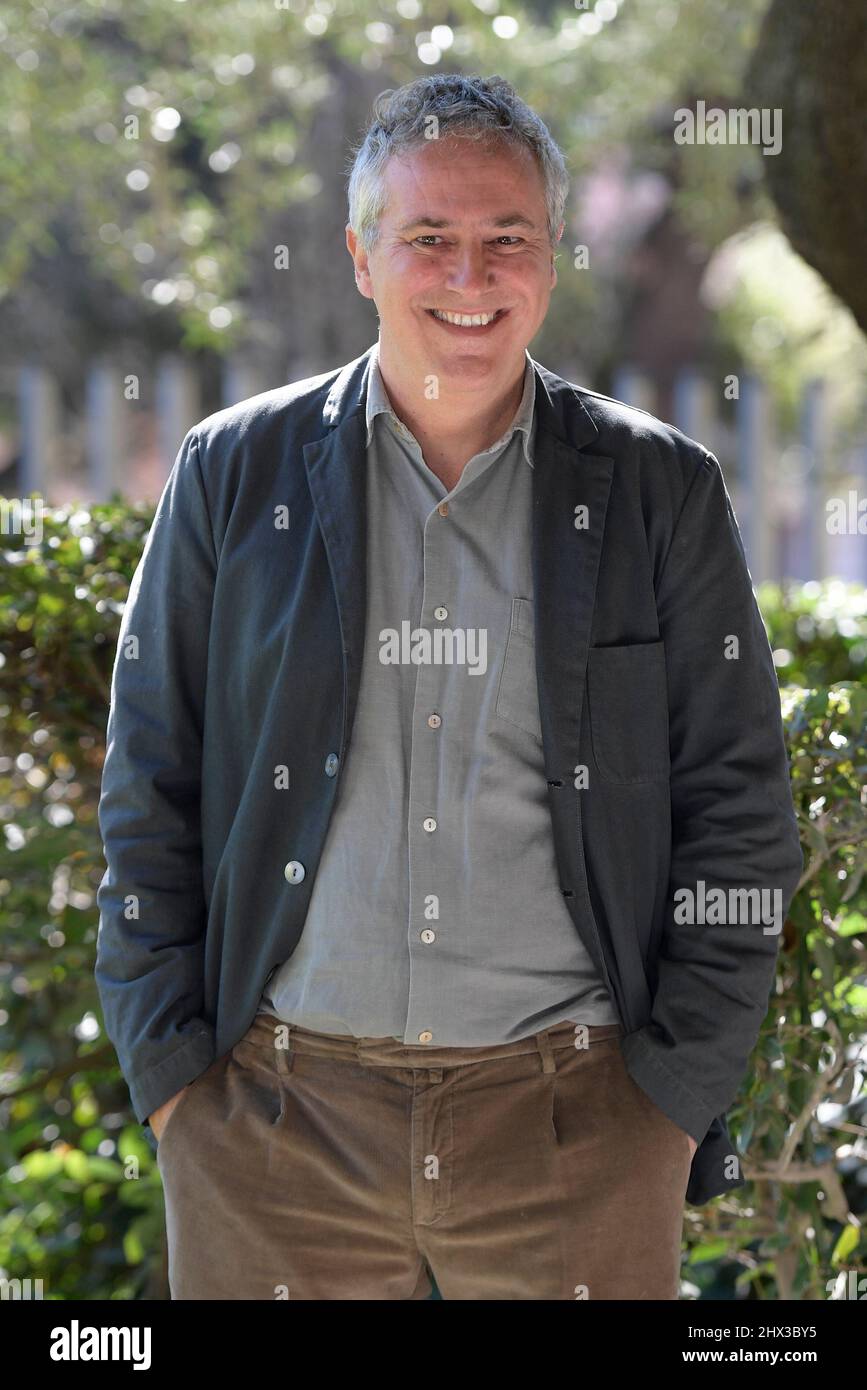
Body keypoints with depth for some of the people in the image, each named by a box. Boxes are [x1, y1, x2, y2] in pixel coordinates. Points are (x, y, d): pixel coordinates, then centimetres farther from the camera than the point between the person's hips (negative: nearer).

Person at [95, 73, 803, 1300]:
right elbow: (149, 794, 7)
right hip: (280, 1109, 0)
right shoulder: (235, 474, 6)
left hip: (577, 1114, 0)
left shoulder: (661, 492, 5)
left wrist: (680, 1087, -2)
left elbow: (738, 808, 5)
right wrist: (171, 1063, 1)